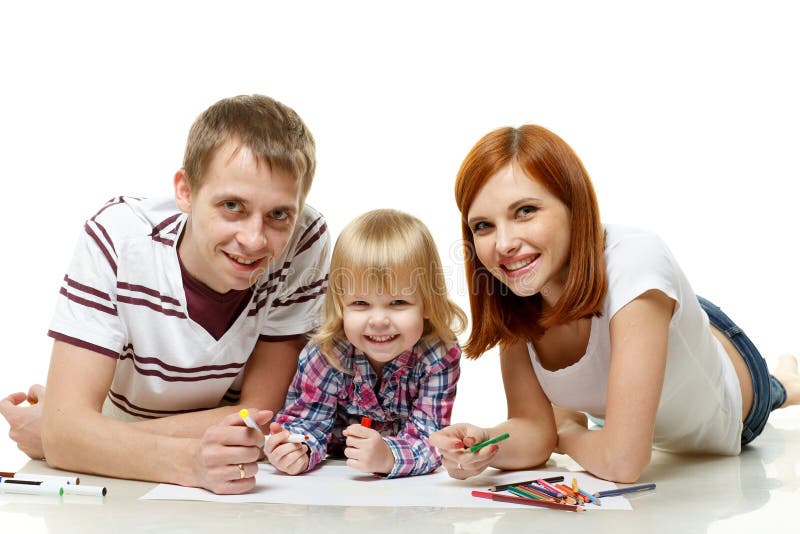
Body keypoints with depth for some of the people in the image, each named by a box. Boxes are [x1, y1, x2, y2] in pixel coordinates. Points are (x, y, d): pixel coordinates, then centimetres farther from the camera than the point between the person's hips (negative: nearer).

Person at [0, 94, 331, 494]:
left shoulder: (306, 243, -19)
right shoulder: (118, 236, -21)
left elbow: (260, 419, -16)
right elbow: (65, 430, -24)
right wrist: (191, 462, -42)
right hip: (115, 491, 0)